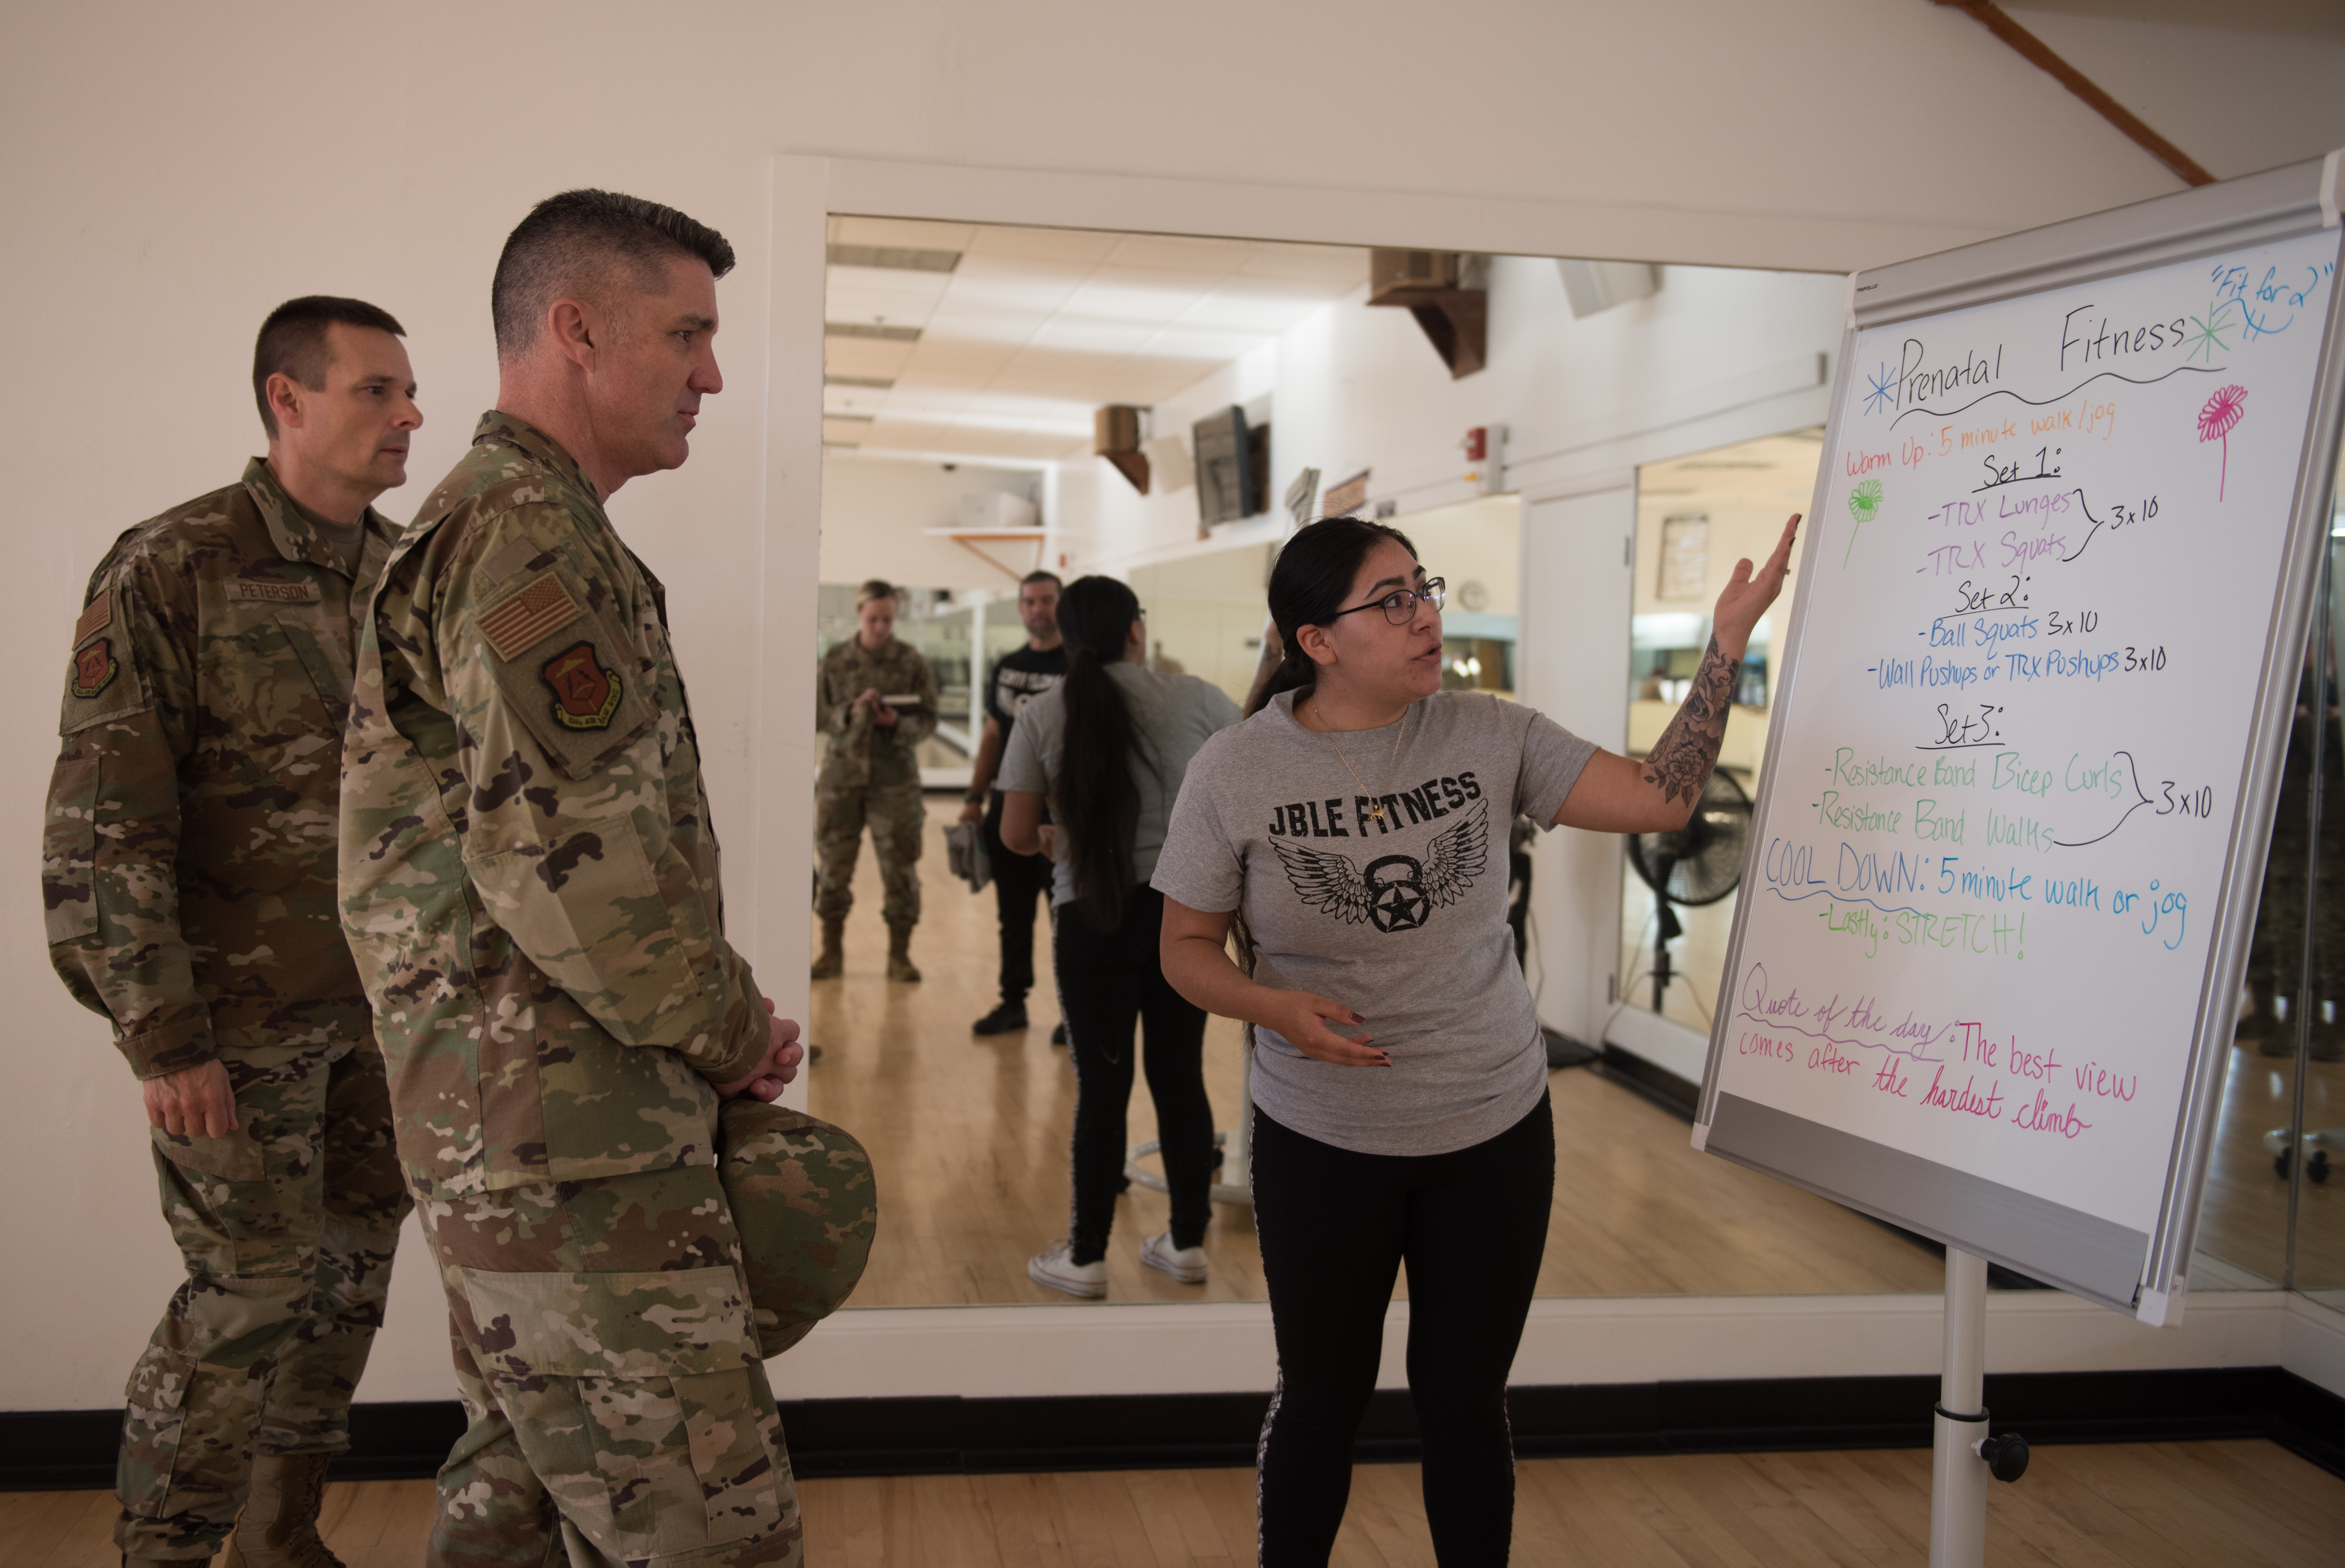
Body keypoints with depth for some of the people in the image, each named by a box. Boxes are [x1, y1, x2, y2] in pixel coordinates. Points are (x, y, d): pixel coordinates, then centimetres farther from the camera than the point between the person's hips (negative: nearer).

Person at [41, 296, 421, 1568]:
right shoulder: (170, 572, -12)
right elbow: (100, 829, -13)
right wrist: (162, 1038, -16)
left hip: (386, 1006, 6)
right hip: (244, 1017, -6)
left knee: (348, 1281, 12)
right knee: (249, 1296, 1)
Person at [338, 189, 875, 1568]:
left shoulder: (480, 524, 21)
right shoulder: (534, 540, -14)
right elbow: (568, 858, -24)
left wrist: (712, 1034, 15)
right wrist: (735, 1031, -9)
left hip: (506, 1139, 11)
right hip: (576, 1144, -11)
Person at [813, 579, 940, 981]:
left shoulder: (912, 662, 1)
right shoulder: (835, 661, 5)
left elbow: (928, 719, 0)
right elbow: (820, 715, 6)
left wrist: (898, 724, -19)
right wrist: (850, 714, -13)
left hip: (895, 777, -1)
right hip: (842, 772, 1)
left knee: (900, 865, 0)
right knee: (833, 863, 4)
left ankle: (900, 955, 12)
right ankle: (832, 951, 19)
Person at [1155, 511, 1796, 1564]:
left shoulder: (1490, 736, -5)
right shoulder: (1234, 774, -10)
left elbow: (1660, 799, -7)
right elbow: (1188, 949, -3)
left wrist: (1727, 643, -13)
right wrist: (1276, 1007, -22)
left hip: (1496, 1133, 1)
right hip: (1322, 1144, -1)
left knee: (1465, 1403, 14)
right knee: (1321, 1401, 14)